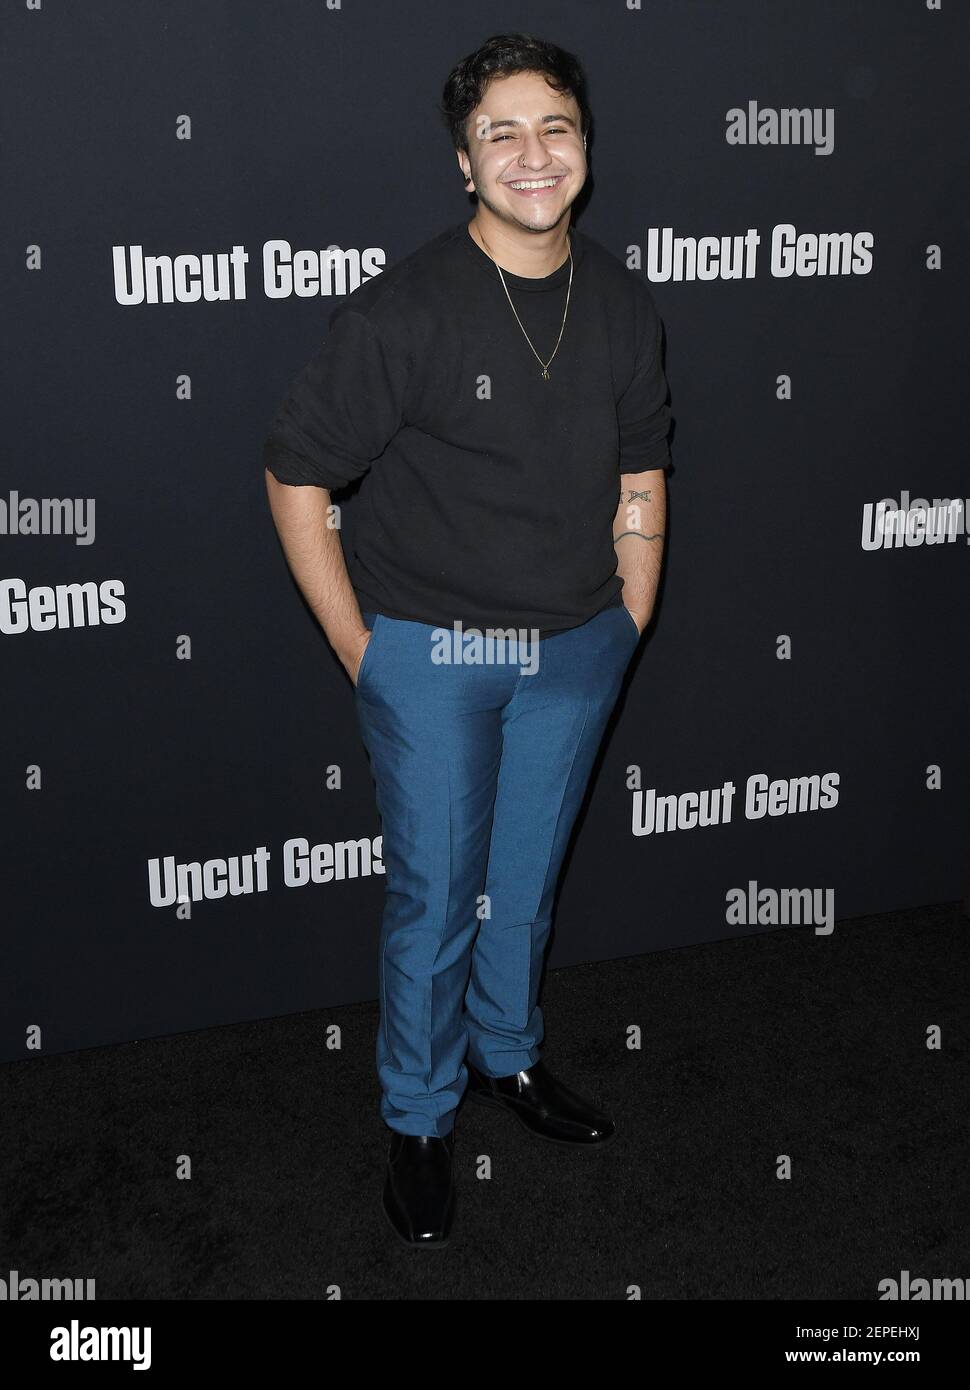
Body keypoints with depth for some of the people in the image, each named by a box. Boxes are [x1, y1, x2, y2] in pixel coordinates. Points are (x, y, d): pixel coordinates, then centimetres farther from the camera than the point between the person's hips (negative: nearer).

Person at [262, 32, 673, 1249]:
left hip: (574, 651, 4)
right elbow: (294, 475, -11)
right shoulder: (404, 309, -16)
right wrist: (359, 650, -11)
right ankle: (419, 1119, 26)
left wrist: (629, 623, 8)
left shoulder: (621, 304, 0)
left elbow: (641, 475, 11)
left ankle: (507, 1055, 42)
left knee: (527, 877, 18)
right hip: (429, 652, -4)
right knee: (435, 896, 5)